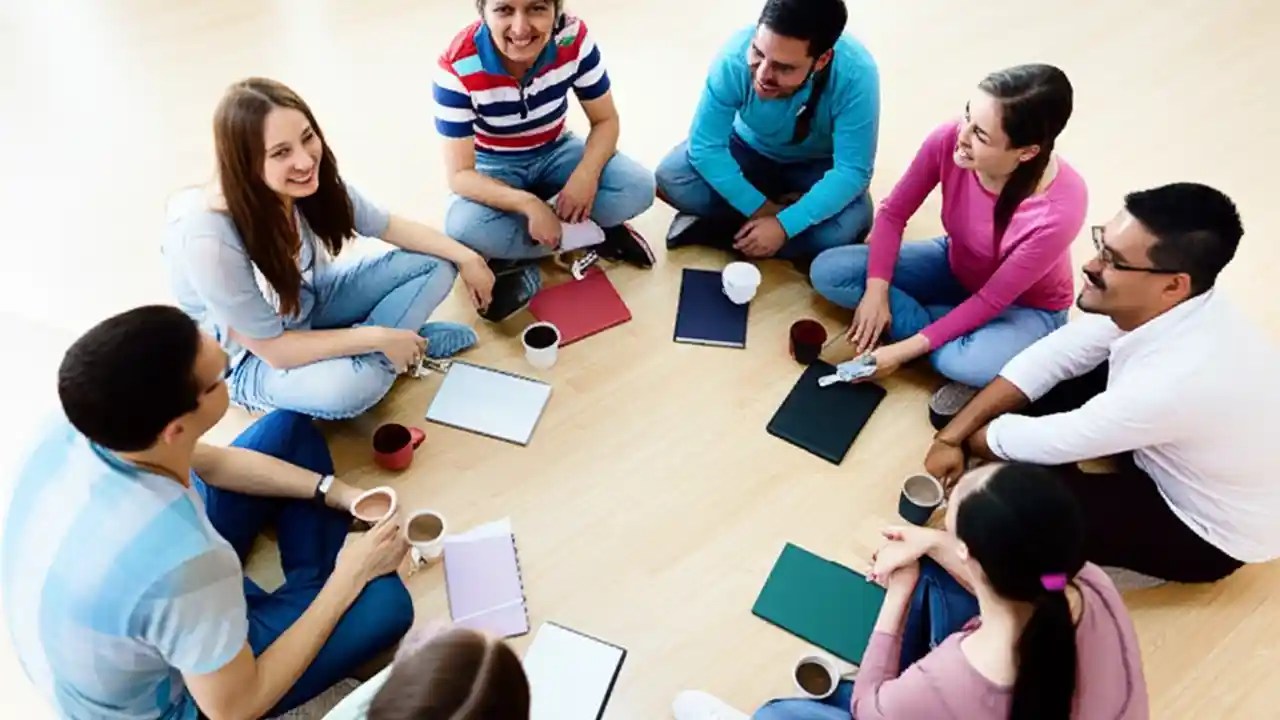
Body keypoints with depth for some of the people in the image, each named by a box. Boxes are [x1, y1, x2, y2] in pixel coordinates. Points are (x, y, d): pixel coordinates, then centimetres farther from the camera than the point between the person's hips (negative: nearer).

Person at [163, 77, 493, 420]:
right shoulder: (209, 238, -37)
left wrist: (466, 257, -11)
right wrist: (377, 338, -26)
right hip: (252, 357, -5)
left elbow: (390, 226, -3)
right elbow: (273, 348, -28)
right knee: (346, 386, -37)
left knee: (436, 266, -5)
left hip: (311, 302, 6)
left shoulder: (314, 182, -20)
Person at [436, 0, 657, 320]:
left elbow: (606, 120, -11)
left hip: (555, 152, 2)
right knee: (463, 227, -35)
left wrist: (586, 174, -32)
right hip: (494, 166, -2)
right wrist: (528, 203, -41)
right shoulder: (457, 67, -28)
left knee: (638, 188, -24)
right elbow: (460, 174, -26)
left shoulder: (573, 37, -22)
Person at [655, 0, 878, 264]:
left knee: (848, 225, -31)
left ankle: (718, 227, -16)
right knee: (671, 178, -24)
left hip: (816, 165, 0)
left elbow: (852, 171, -30)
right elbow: (705, 146, -25)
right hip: (749, 149, 1)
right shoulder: (735, 56, -31)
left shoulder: (856, 74, -34)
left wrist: (784, 224, -37)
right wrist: (761, 209, -29)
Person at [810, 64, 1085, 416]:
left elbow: (992, 300, -27)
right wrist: (876, 291, -23)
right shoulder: (949, 140, -27)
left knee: (972, 365, -40)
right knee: (827, 271, -14)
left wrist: (907, 350, -27)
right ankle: (954, 339, -12)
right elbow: (893, 213, -12)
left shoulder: (1059, 208, -36)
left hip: (1025, 305, -5)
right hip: (955, 266, 5)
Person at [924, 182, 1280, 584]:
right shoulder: (1146, 303, -19)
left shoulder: (1180, 378, -41)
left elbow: (1047, 442, -27)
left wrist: (963, 437, -9)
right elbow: (1047, 358, -9)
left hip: (1208, 529, -7)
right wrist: (950, 435, -12)